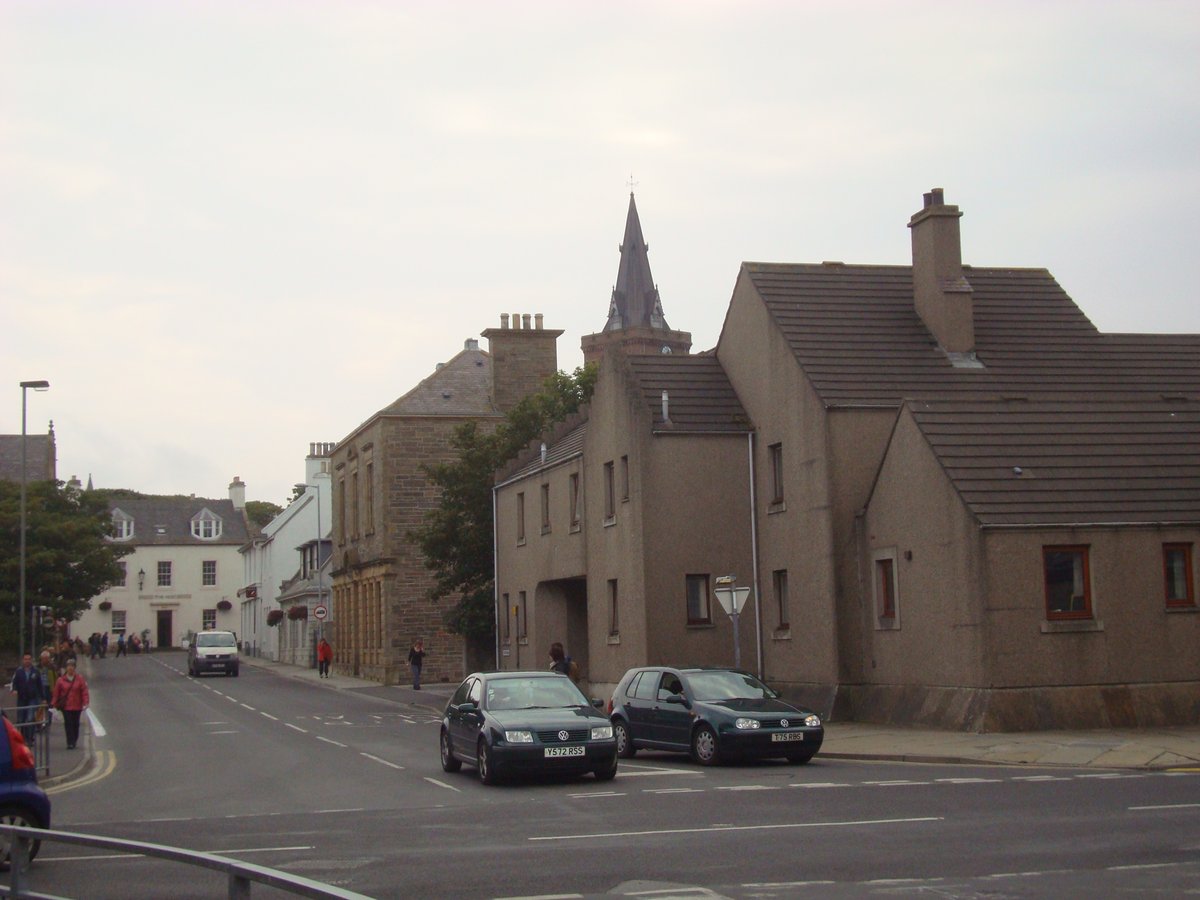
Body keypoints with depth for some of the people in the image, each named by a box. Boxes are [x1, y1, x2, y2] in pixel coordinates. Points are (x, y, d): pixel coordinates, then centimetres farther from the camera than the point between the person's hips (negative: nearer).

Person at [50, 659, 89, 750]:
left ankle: (74, 741, 26)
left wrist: (85, 702, -12)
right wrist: (54, 704, 2)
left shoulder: (80, 679, -1)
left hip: (77, 706, 1)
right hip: (66, 706, -1)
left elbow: (84, 691, -3)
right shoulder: (61, 680, -1)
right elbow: (56, 693, 4)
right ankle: (70, 743, -7)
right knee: (68, 724, -6)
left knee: (75, 724, 10)